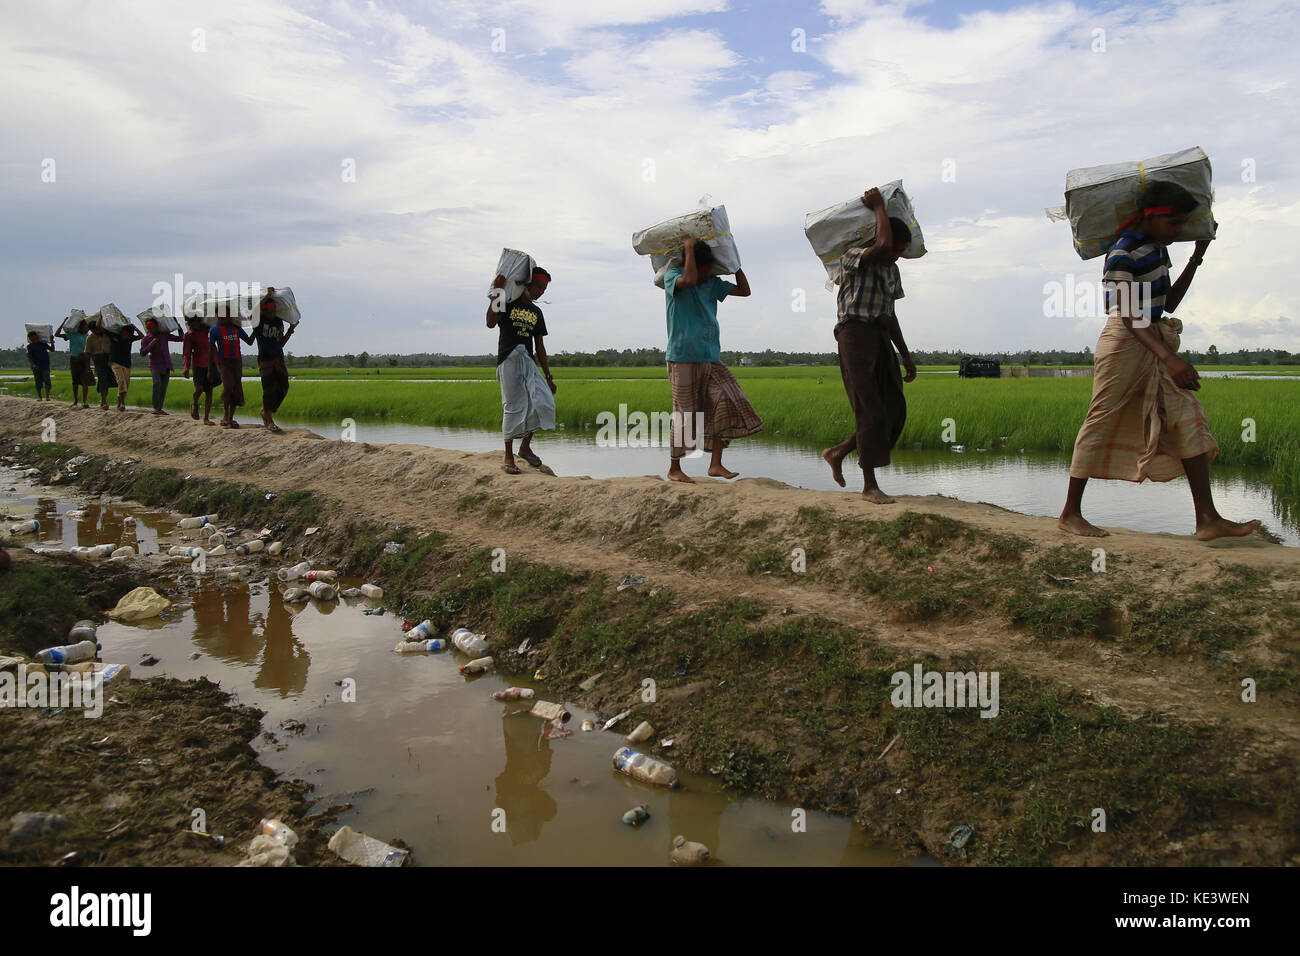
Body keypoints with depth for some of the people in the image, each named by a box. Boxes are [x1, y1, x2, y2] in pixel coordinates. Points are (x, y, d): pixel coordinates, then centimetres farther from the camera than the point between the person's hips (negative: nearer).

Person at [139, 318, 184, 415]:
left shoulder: (164, 335, 7)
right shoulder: (146, 339, -1)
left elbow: (180, 339, 10)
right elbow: (142, 353, -12)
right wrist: (151, 344, -21)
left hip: (166, 365, 4)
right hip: (155, 365, -4)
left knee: (163, 387, 2)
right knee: (157, 384, -22)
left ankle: (160, 408, 7)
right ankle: (156, 408, -25)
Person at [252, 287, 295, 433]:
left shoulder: (278, 322, 16)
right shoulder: (258, 320, 1)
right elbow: (256, 309, -23)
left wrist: (291, 329, 12)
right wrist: (268, 295, -14)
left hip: (279, 358, 6)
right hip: (265, 358, -6)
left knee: (283, 387, 1)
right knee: (269, 388, -10)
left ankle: (265, 411, 22)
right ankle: (269, 421, -5)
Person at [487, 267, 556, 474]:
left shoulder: (536, 312, 20)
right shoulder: (508, 302, 2)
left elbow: (540, 346, 20)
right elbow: (491, 323, -16)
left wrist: (548, 376, 16)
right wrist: (496, 292, -19)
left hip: (529, 362, 6)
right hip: (509, 361, -6)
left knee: (543, 402, -7)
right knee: (513, 407, -9)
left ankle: (525, 447, 10)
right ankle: (508, 457, -1)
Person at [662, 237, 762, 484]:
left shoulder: (712, 283, 14)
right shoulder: (672, 275, -3)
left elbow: (744, 290, 20)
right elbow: (689, 280, -26)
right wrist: (689, 247, -15)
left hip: (711, 359, 6)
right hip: (683, 358, -6)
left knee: (727, 404, -6)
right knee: (684, 416, -4)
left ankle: (715, 464, 0)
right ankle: (674, 469, 10)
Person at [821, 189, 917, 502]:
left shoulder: (892, 270, 19)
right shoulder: (853, 257, -4)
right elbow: (882, 246, -26)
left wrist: (905, 355, 21)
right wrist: (879, 207, -10)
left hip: (881, 339, 8)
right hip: (855, 334, -8)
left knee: (894, 410, 1)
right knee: (870, 411, -12)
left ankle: (837, 453, 16)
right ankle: (869, 485, -6)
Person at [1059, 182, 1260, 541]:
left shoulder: (1157, 250, 14)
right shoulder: (1123, 254, -14)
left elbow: (1167, 303, 21)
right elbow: (1129, 315, -23)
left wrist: (1197, 257, 22)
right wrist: (1168, 357, -32)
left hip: (1154, 344, 9)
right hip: (1124, 345, -9)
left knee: (1188, 420, 0)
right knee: (1101, 424, -3)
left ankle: (1207, 519, -1)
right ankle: (1070, 513, 7)